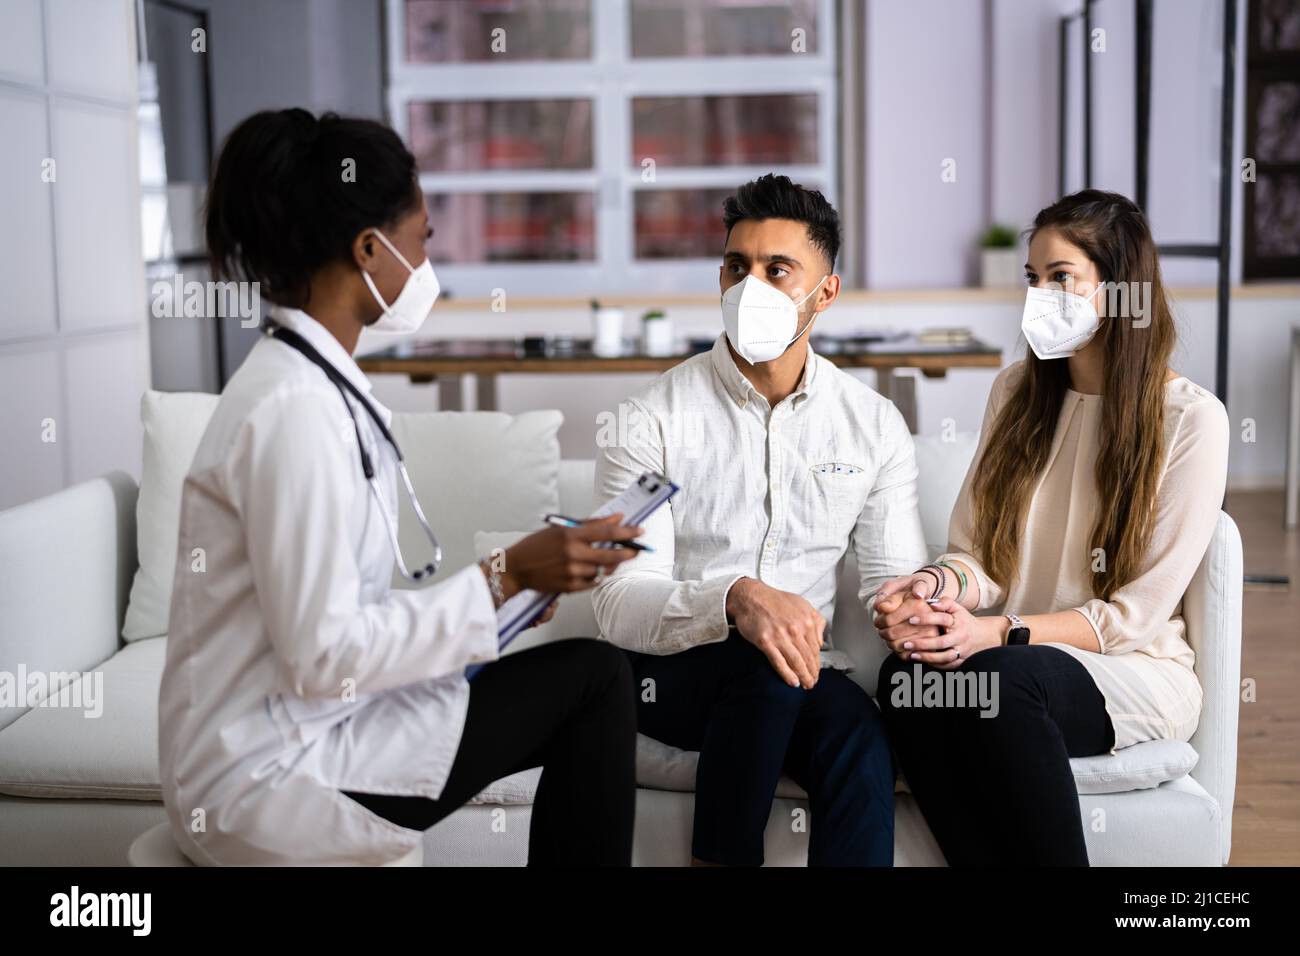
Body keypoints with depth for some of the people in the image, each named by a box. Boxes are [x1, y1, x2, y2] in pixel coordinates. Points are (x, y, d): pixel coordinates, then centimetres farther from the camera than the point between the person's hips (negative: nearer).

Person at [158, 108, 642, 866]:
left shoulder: (320, 382, 7)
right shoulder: (295, 408, -21)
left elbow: (329, 613, 8)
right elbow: (321, 653, -23)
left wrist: (511, 577, 3)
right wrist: (504, 578, -19)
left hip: (301, 724, 9)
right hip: (268, 776, -9)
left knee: (594, 677, 8)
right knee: (592, 680, -7)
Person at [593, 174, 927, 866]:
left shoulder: (874, 425, 6)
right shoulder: (651, 419, -5)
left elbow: (893, 579, 4)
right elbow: (620, 601, -14)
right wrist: (735, 598, -34)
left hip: (801, 678, 2)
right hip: (666, 671, -2)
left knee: (862, 734, -31)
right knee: (765, 664, -34)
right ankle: (722, 859, -16)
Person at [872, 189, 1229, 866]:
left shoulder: (1192, 419, -4)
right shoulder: (1018, 391, 12)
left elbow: (1136, 612, -8)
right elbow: (977, 554, 11)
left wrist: (998, 632, -20)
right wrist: (939, 584, -14)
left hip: (1138, 672, -3)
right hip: (1013, 654, 4)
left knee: (998, 681, -37)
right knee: (906, 676, -32)